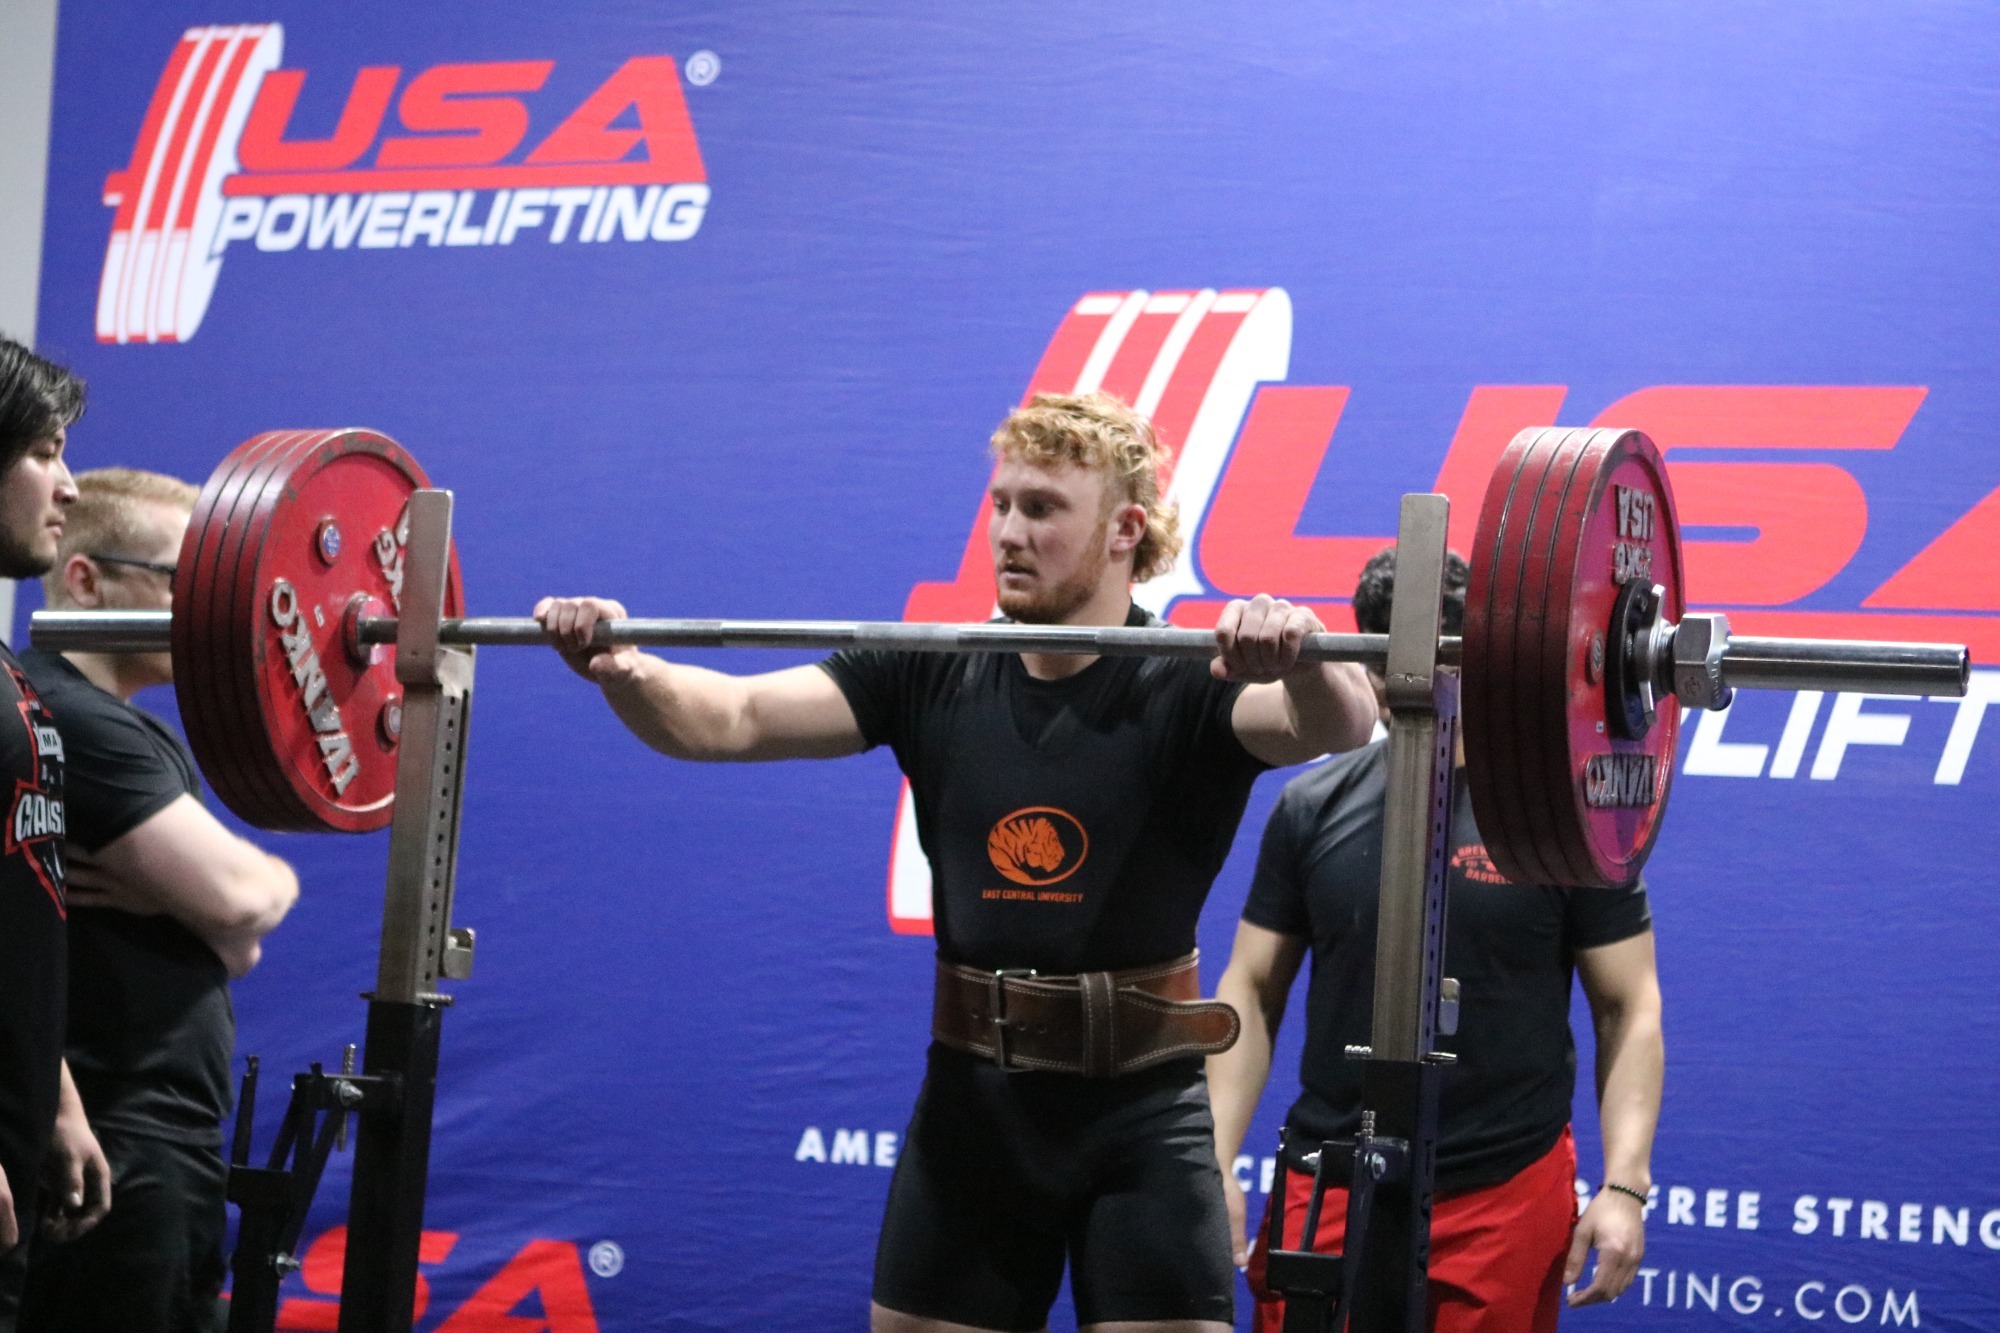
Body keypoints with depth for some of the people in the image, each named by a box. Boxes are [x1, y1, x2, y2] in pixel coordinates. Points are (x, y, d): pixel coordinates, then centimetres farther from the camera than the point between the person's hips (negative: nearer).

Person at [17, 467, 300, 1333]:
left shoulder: (128, 729, 18)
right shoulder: (70, 719, -15)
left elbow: (232, 931, 17)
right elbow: (237, 900, -21)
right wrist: (275, 881, 2)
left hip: (163, 1139, 10)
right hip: (109, 1153, -10)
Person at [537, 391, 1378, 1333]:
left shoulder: (1187, 691, -8)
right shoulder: (934, 683, 4)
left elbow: (1339, 727, -28)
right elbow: (730, 719, -5)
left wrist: (1303, 662, -50)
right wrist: (621, 668, -25)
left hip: (1137, 1111, -4)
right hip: (970, 1102, 4)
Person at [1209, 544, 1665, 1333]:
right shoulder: (1315, 807, 6)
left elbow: (1628, 1008, -1)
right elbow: (1253, 989, 10)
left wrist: (1624, 1184, -10)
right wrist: (1217, 1164, 1)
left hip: (1502, 1196, -2)